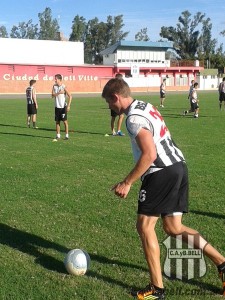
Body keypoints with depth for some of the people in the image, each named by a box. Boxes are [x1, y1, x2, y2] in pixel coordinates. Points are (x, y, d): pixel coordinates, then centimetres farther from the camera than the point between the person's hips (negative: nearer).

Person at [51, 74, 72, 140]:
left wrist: (68, 105, -17)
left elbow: (70, 96, -11)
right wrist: (59, 93, -21)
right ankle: (58, 135, 13)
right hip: (57, 107, 5)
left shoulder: (64, 87, -9)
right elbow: (52, 95, -4)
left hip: (63, 107, -5)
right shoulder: (54, 86, 6)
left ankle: (67, 135, 3)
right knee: (57, 121, 6)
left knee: (65, 121, -3)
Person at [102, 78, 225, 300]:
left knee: (145, 226, 1)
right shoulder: (145, 106, 16)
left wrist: (127, 183, -18)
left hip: (162, 172, -10)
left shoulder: (134, 118, -15)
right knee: (173, 228, 15)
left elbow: (149, 154, -24)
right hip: (178, 166, 10)